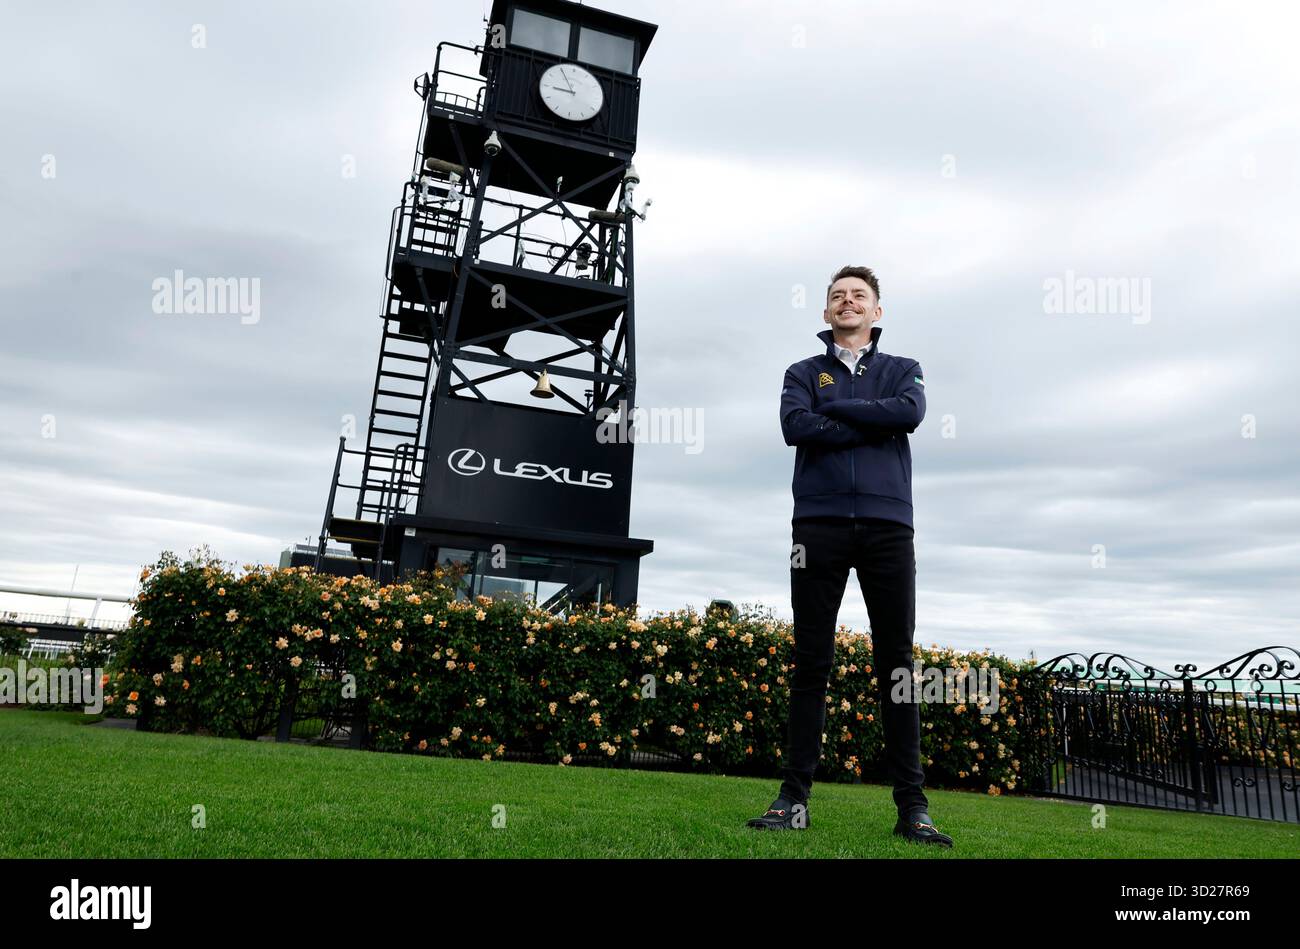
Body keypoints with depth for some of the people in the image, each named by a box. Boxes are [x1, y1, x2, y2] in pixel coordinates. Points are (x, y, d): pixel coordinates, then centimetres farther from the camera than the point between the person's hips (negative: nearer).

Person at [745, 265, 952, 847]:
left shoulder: (902, 370, 18)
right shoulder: (803, 373, 17)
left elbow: (910, 413, -6)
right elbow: (795, 427, -5)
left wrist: (832, 408, -1)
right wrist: (873, 424, -5)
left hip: (888, 525, 1)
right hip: (819, 524, 0)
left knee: (896, 665, 0)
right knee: (811, 664, 1)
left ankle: (912, 806, 6)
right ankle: (794, 797, 6)